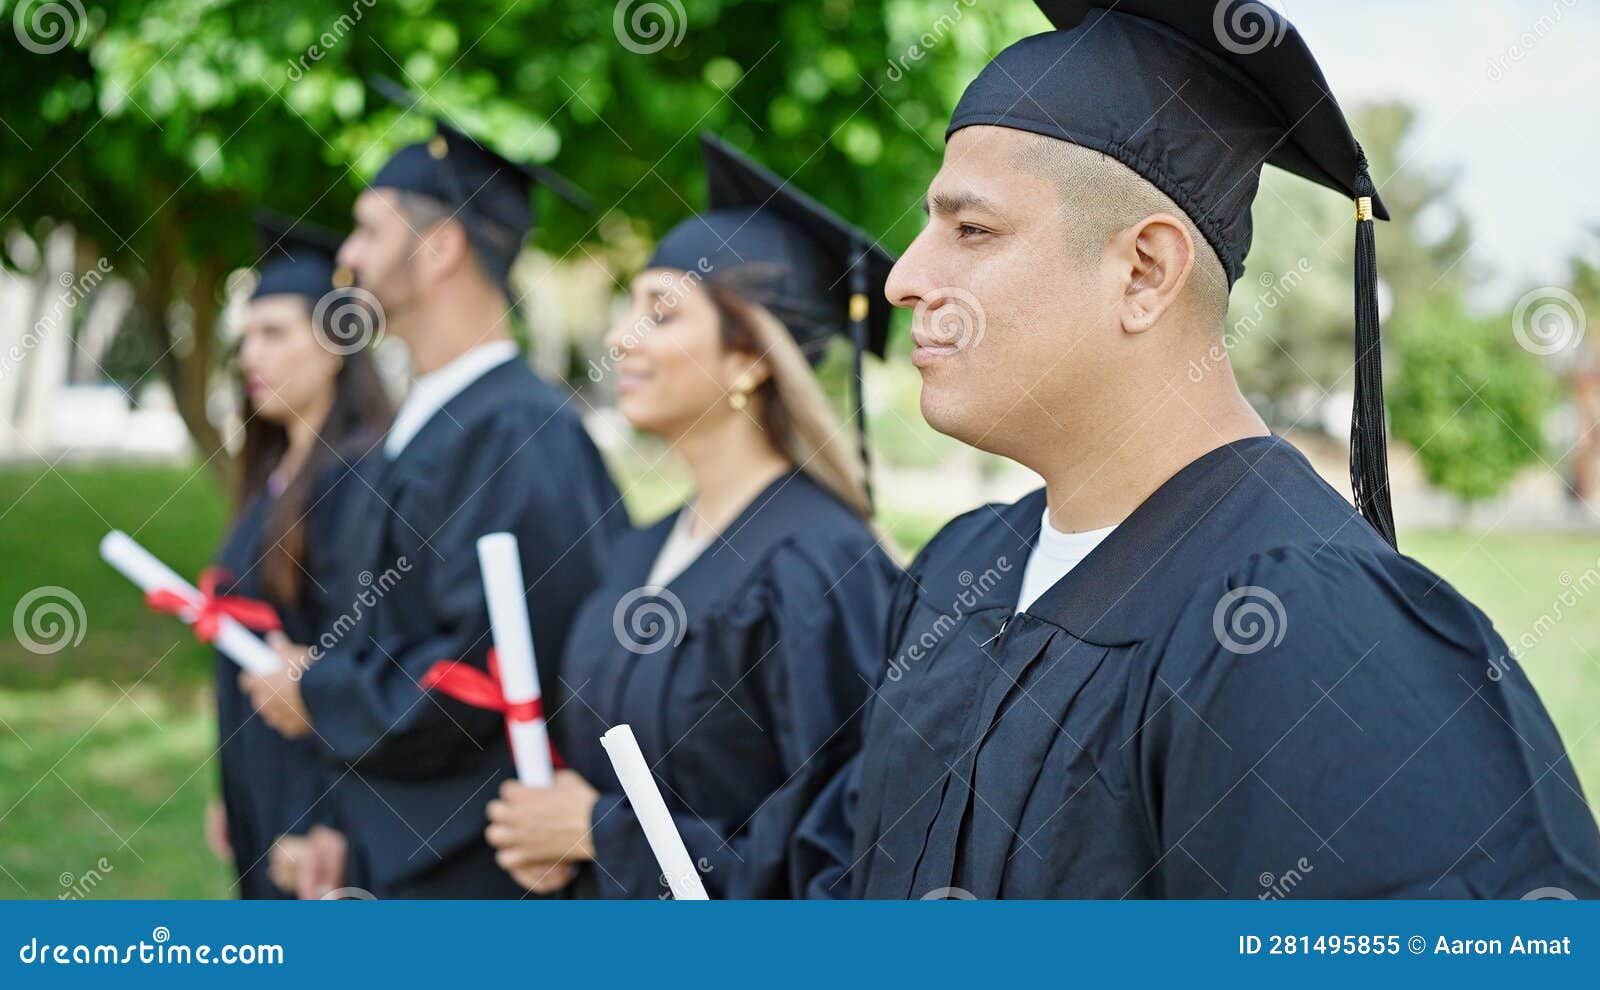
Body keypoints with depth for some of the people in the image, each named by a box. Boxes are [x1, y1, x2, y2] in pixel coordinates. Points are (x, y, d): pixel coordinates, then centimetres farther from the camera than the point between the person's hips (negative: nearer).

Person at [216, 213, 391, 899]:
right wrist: (235, 794, 19)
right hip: (263, 795, 9)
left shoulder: (358, 475, -16)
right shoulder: (278, 476, 12)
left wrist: (327, 820, -24)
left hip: (322, 807, -9)